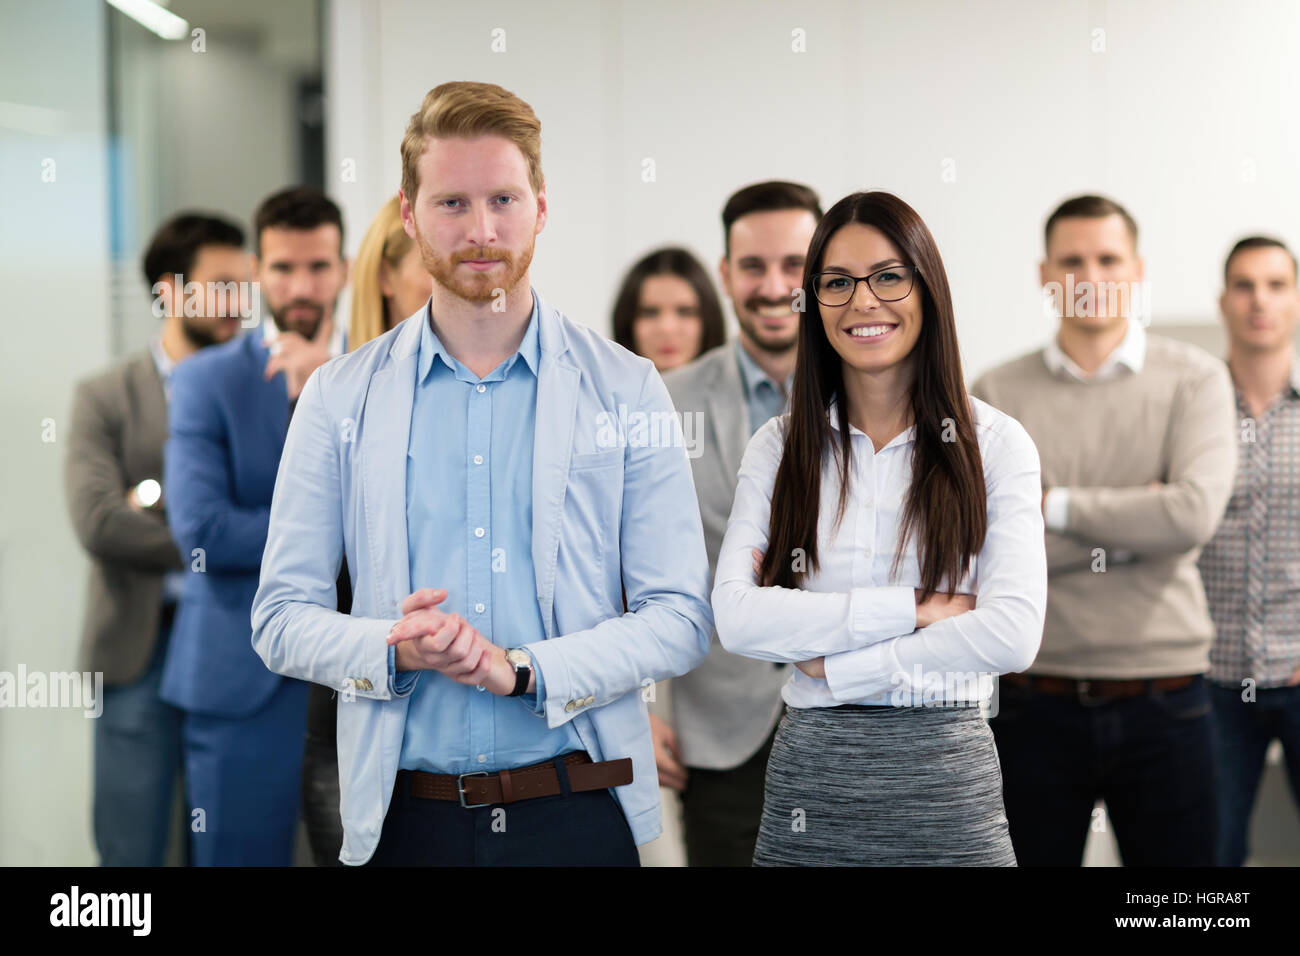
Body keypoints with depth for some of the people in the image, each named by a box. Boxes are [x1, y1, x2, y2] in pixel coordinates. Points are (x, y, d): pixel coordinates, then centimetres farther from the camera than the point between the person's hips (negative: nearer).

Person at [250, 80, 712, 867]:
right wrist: (395, 650, -15)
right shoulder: (339, 398, 5)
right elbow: (282, 618, 4)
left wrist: (520, 671, -15)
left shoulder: (626, 389, 2)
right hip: (408, 819, 1)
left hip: (578, 813, -1)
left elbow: (680, 618, -1)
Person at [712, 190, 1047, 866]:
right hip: (808, 780, 1)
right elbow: (736, 617, -9)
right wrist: (915, 607, -13)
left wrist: (834, 666, -9)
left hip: (945, 777, -1)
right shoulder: (778, 447, 4)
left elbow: (1012, 633, -11)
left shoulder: (995, 444, -1)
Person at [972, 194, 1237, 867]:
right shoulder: (994, 396, 2)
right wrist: (1131, 523, -11)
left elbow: (1194, 514, -16)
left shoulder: (1194, 381, 1)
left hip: (1163, 706, 0)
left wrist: (1055, 506, -9)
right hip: (1036, 704, 1)